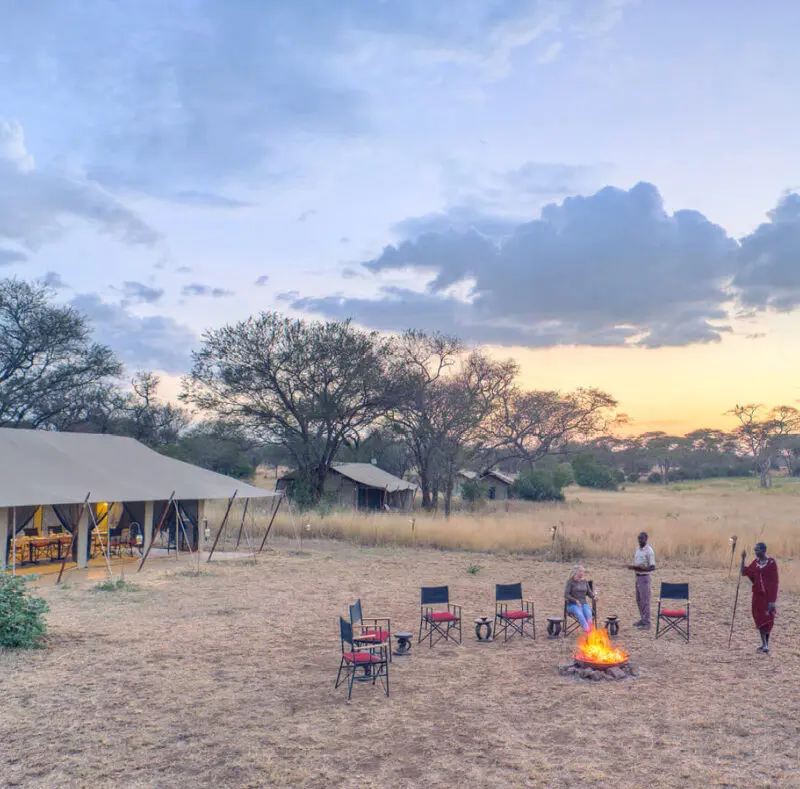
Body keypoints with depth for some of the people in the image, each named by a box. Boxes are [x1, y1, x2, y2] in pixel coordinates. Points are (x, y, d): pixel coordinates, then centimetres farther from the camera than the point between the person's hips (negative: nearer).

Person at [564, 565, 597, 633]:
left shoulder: (585, 581, 12)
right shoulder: (570, 581, -2)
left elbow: (589, 593, 13)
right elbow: (566, 595, -7)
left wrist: (594, 596, -10)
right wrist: (576, 601, -20)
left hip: (583, 603, 4)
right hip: (572, 604, -4)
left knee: (588, 613, -32)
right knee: (579, 613, -37)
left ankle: (590, 629, -46)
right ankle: (587, 631, -48)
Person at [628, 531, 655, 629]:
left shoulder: (649, 551, -15)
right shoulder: (638, 549, 10)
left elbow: (653, 567, -18)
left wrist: (642, 569, -28)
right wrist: (632, 566, -2)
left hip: (645, 578, -8)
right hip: (638, 577, 8)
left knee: (645, 601, -5)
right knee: (639, 600, 14)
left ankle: (647, 623, 0)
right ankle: (643, 620, 25)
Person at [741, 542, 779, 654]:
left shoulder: (771, 563, -11)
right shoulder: (755, 562, 6)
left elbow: (775, 582, -11)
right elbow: (744, 572, 7)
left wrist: (773, 600, -14)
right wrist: (743, 559, -2)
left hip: (768, 595, -5)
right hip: (757, 595, 6)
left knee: (768, 619, 0)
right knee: (759, 619, 5)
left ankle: (766, 644, 5)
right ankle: (764, 644, 12)